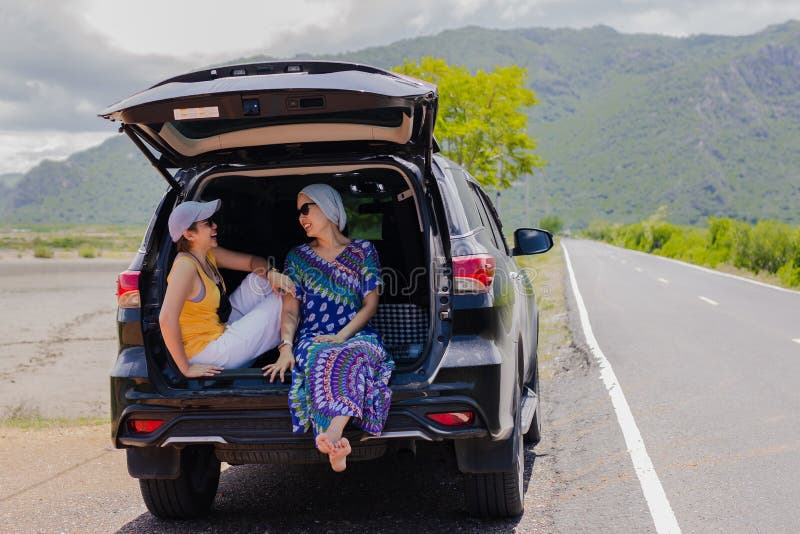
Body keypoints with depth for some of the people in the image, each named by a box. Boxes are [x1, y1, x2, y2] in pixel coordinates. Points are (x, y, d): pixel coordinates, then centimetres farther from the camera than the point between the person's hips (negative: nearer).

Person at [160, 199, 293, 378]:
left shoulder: (209, 254, 3)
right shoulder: (186, 266, -25)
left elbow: (251, 261, 13)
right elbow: (167, 319, -34)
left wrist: (271, 273, -11)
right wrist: (185, 368, -29)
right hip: (207, 353, -10)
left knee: (260, 278, 10)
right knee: (282, 301, -6)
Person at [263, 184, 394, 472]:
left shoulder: (363, 250, 13)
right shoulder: (297, 257, 17)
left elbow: (370, 304, 5)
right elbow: (290, 310, 9)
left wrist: (341, 337, -11)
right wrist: (286, 348, -10)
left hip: (355, 335, -1)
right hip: (312, 338, 1)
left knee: (358, 354, -40)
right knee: (323, 360, -39)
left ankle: (331, 435, -60)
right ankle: (337, 444, -56)